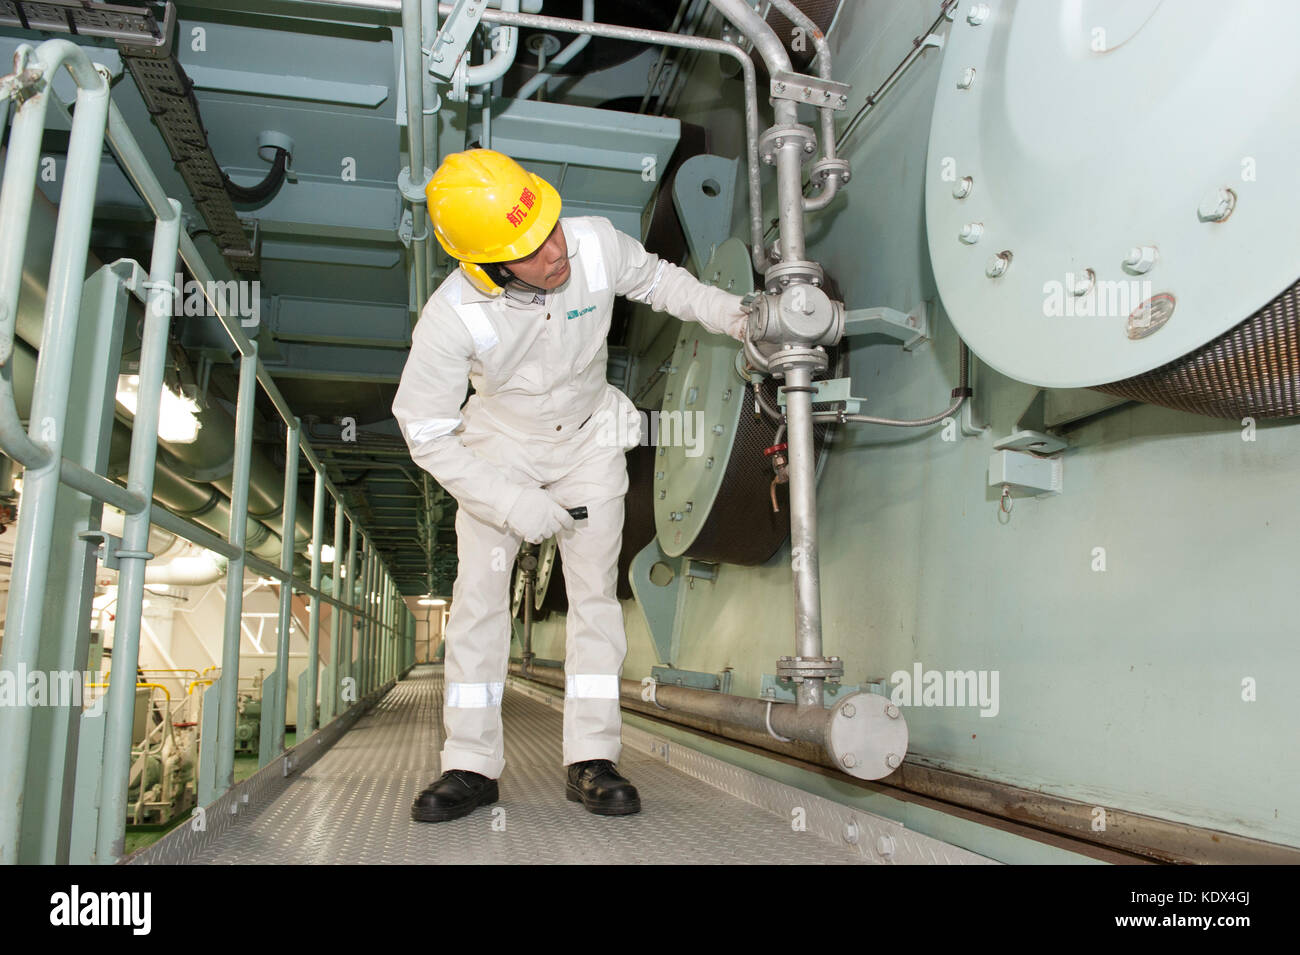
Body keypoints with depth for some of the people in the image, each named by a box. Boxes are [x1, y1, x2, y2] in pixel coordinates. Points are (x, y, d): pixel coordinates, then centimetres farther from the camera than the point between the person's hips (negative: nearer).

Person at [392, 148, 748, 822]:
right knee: (479, 591, -6)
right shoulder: (451, 318, -30)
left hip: (589, 438, 2)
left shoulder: (597, 243, -24)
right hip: (499, 445, -1)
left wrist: (732, 314, -11)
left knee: (594, 590, -4)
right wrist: (514, 505, -24)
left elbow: (656, 279, 0)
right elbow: (426, 433, -20)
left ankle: (591, 759, 2)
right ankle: (472, 766, 5)